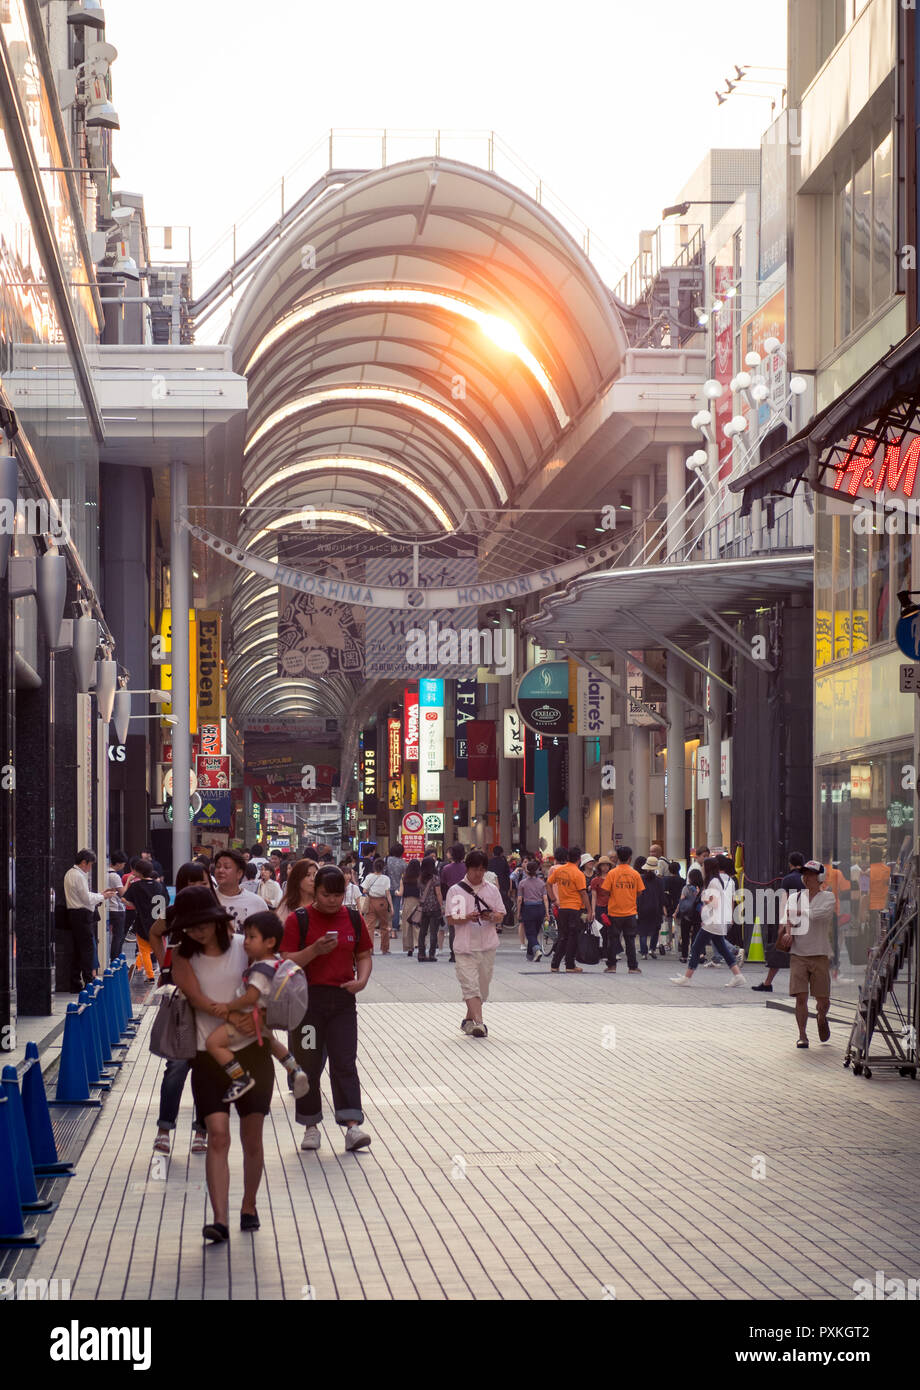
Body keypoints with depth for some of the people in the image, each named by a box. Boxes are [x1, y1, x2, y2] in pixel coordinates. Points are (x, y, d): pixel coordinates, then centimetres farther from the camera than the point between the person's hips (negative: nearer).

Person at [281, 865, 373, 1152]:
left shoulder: (353, 919, 7)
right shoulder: (299, 920, -3)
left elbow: (364, 955, 15)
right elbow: (287, 962, -7)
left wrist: (362, 979, -5)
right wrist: (315, 950, -21)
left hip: (342, 999, 2)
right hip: (307, 999, -2)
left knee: (345, 1063, -5)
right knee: (308, 1065, 4)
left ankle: (352, 1126, -11)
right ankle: (311, 1126, 16)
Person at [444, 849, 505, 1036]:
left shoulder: (491, 889, 9)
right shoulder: (455, 891, 1)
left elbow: (501, 916, 8)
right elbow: (451, 918, -4)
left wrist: (491, 917, -14)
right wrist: (468, 918, -22)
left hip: (488, 945, 3)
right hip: (465, 947, -3)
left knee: (482, 986, 9)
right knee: (470, 986, -13)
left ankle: (469, 1019, 24)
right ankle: (478, 1023, -21)